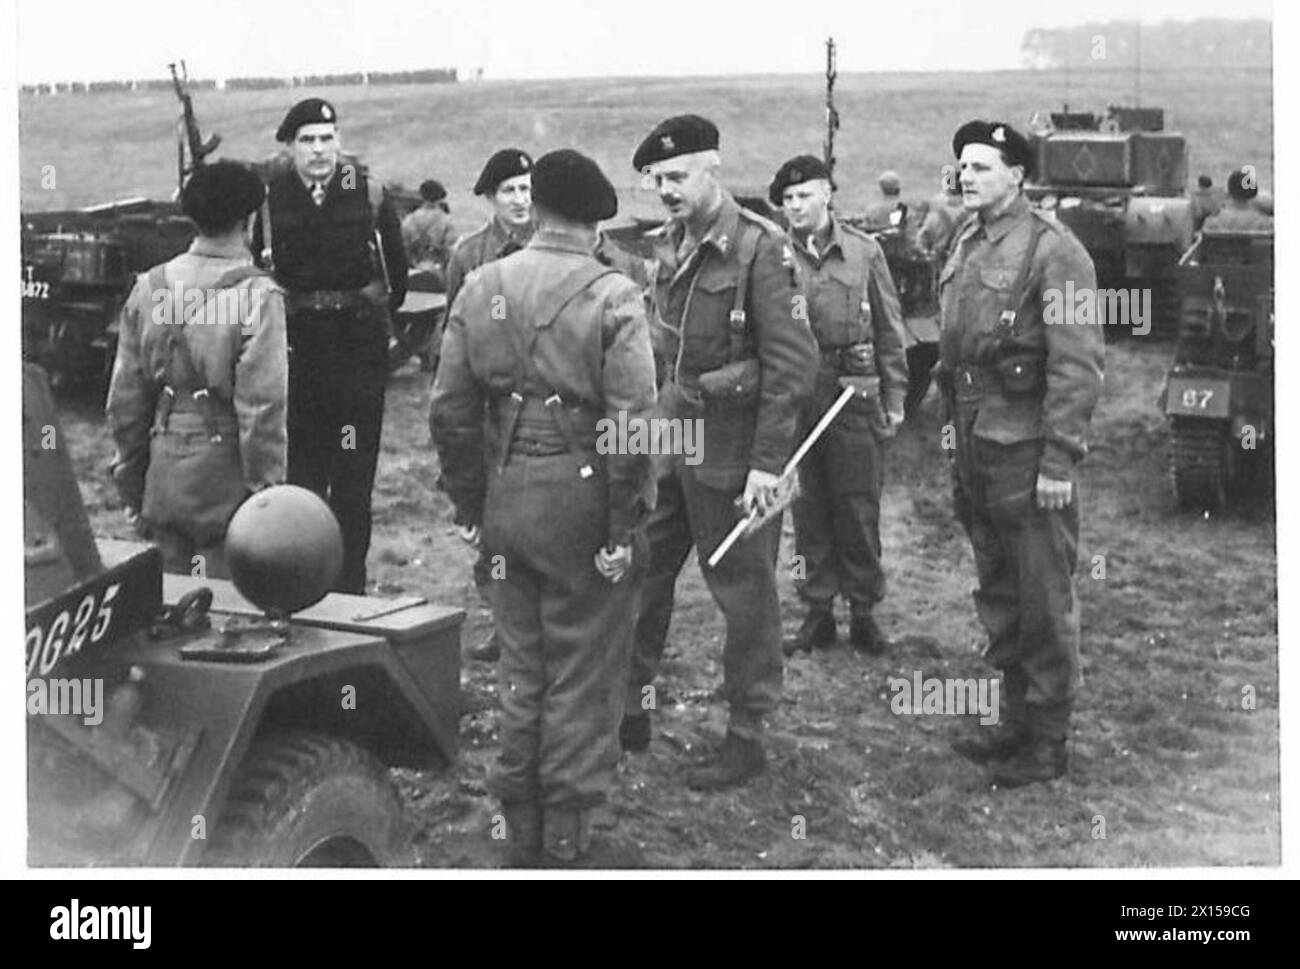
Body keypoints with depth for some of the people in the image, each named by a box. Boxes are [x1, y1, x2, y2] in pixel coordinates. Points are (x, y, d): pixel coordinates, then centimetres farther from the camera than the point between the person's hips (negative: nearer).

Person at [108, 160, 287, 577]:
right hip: (226, 482, -5)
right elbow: (262, 409, -15)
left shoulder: (148, 288, 5)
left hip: (163, 478, 5)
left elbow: (125, 398, 10)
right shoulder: (257, 296, -12)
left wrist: (131, 485, 18)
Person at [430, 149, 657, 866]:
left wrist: (471, 503, 12)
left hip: (507, 498, 4)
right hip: (585, 501, -4)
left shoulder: (480, 289, 1)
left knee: (520, 666, 18)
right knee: (583, 673, 9)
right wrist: (622, 529, -10)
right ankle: (565, 835, 17)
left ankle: (520, 828, 29)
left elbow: (451, 411, 3)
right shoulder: (613, 297, -12)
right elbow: (630, 424, -17)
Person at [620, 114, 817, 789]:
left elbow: (792, 363, -17)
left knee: (743, 592, 4)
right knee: (637, 571, 11)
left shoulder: (759, 248, -15)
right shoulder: (667, 246, 9)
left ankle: (747, 738, 16)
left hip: (731, 450, -7)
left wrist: (768, 463, -19)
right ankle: (630, 710, 25)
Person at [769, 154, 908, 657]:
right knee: (807, 508, 7)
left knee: (858, 507, 2)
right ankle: (817, 612, 16)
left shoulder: (864, 251, 3)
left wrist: (894, 398, 3)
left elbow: (889, 329, 6)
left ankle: (863, 611, 14)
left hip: (853, 394, -1)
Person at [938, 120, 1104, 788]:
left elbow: (1079, 364, -16)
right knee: (997, 596, 16)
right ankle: (1015, 723, 28)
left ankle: (1048, 743, 11)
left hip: (1025, 453, -8)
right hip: (974, 449, 8)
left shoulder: (1053, 251, -12)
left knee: (1043, 602, 1)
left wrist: (1059, 459, -18)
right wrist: (952, 422, 14)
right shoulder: (966, 246, 12)